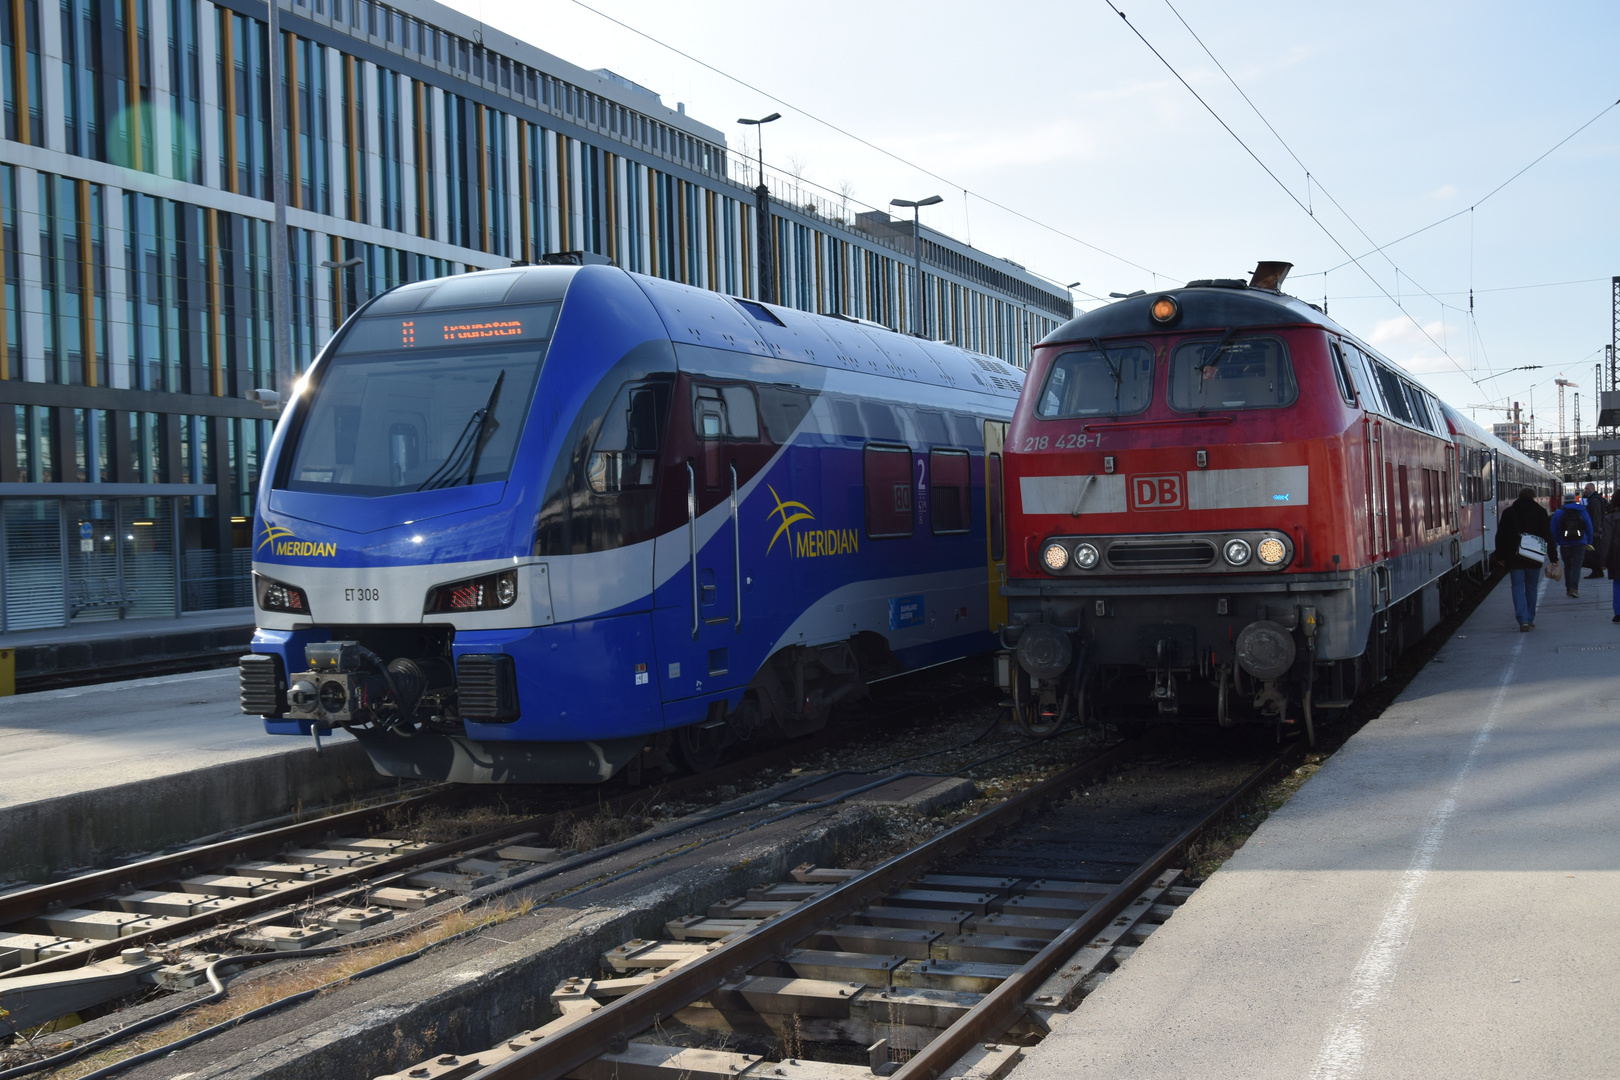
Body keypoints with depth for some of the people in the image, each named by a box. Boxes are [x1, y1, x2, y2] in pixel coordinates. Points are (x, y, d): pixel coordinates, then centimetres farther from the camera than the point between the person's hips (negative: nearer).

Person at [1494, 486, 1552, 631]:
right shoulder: (1540, 512, 3)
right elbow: (1548, 535, 1)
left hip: (1514, 558, -1)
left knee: (1518, 587, -1)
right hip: (1534, 558, 1)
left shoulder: (1508, 512, 4)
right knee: (1531, 588, 12)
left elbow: (1500, 536, 4)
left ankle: (1523, 620, -16)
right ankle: (1530, 620, 17)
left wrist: (1500, 557, 8)